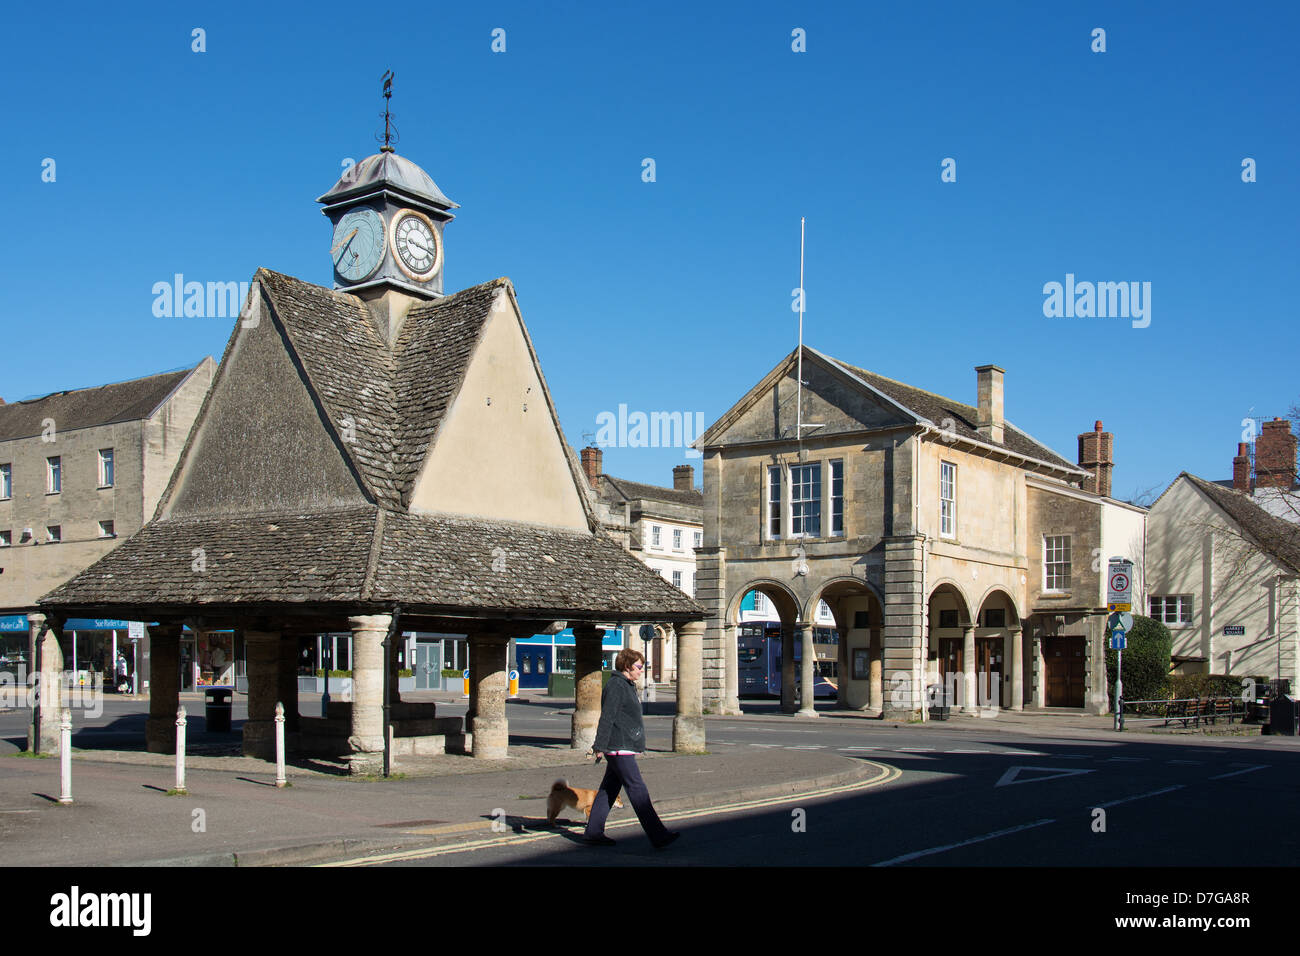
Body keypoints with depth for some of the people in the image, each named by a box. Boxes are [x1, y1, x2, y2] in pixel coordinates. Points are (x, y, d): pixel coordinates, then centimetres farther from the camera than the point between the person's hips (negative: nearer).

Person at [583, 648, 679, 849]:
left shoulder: (628, 685, 18)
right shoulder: (616, 685, -14)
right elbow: (606, 717, -18)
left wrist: (632, 745, 28)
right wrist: (600, 746, -20)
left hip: (624, 747, 10)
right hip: (619, 748, -10)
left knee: (609, 789, 12)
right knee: (637, 789, -9)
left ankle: (593, 832, 17)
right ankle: (658, 836, -10)